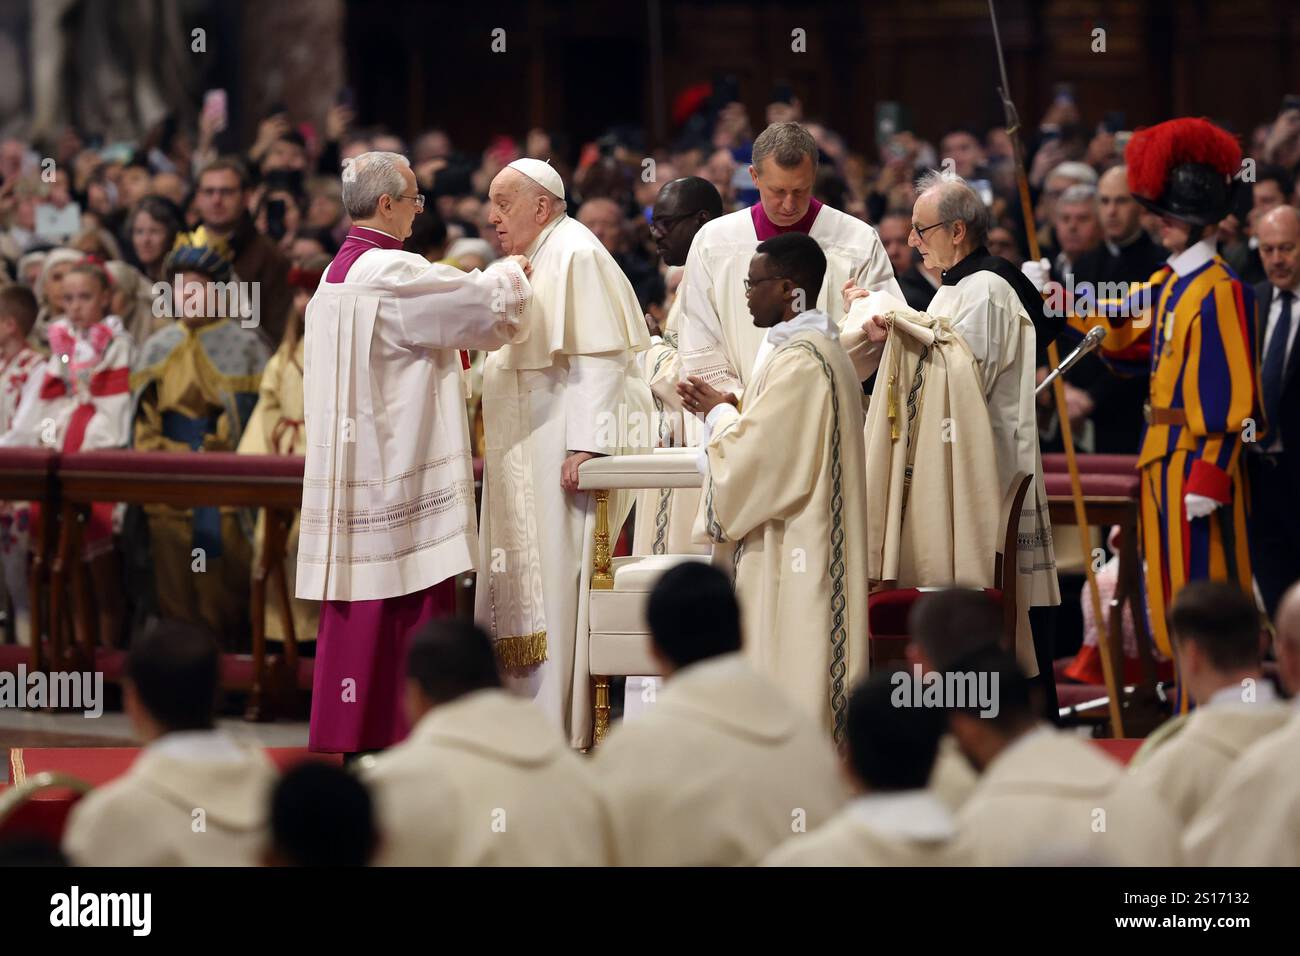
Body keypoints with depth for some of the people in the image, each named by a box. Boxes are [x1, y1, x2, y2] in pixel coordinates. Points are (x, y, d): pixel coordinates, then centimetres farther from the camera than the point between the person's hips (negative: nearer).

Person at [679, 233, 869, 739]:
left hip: (790, 550, -11)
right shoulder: (825, 350, 14)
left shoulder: (799, 361, -19)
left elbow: (754, 454, -20)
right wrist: (724, 410, 12)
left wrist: (718, 414, -2)